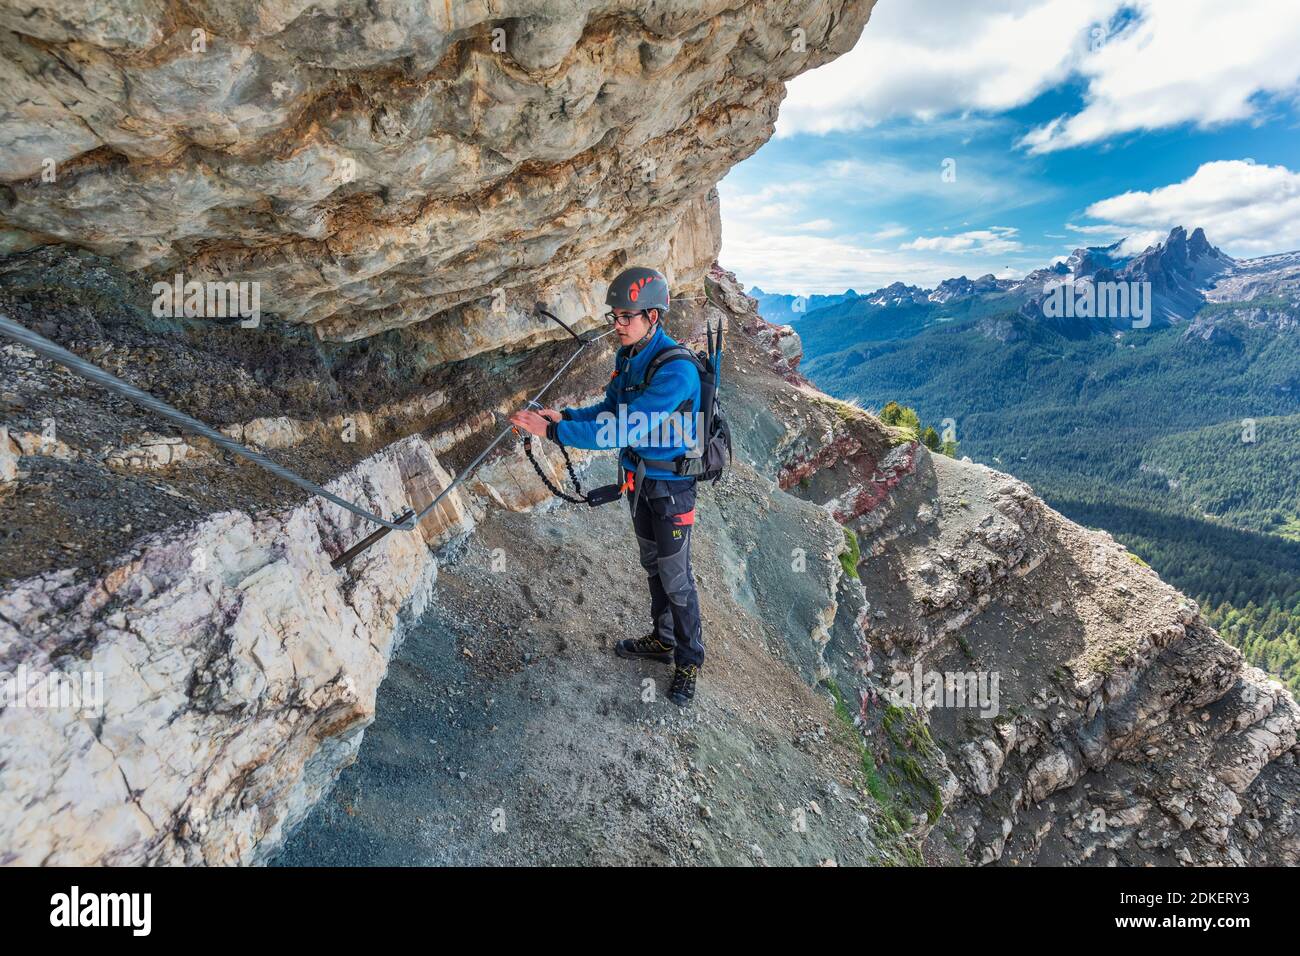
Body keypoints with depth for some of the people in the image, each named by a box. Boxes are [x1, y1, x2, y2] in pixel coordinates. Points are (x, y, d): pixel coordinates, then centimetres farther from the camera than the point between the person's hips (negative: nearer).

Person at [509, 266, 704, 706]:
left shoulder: (676, 370, -30)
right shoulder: (627, 355, -1)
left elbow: (625, 429, -35)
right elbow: (612, 410, 10)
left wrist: (552, 431, -35)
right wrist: (563, 415, -7)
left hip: (671, 484, -8)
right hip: (638, 478, 8)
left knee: (675, 578, 5)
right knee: (652, 565, 22)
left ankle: (689, 660, 25)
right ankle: (663, 639, 42)